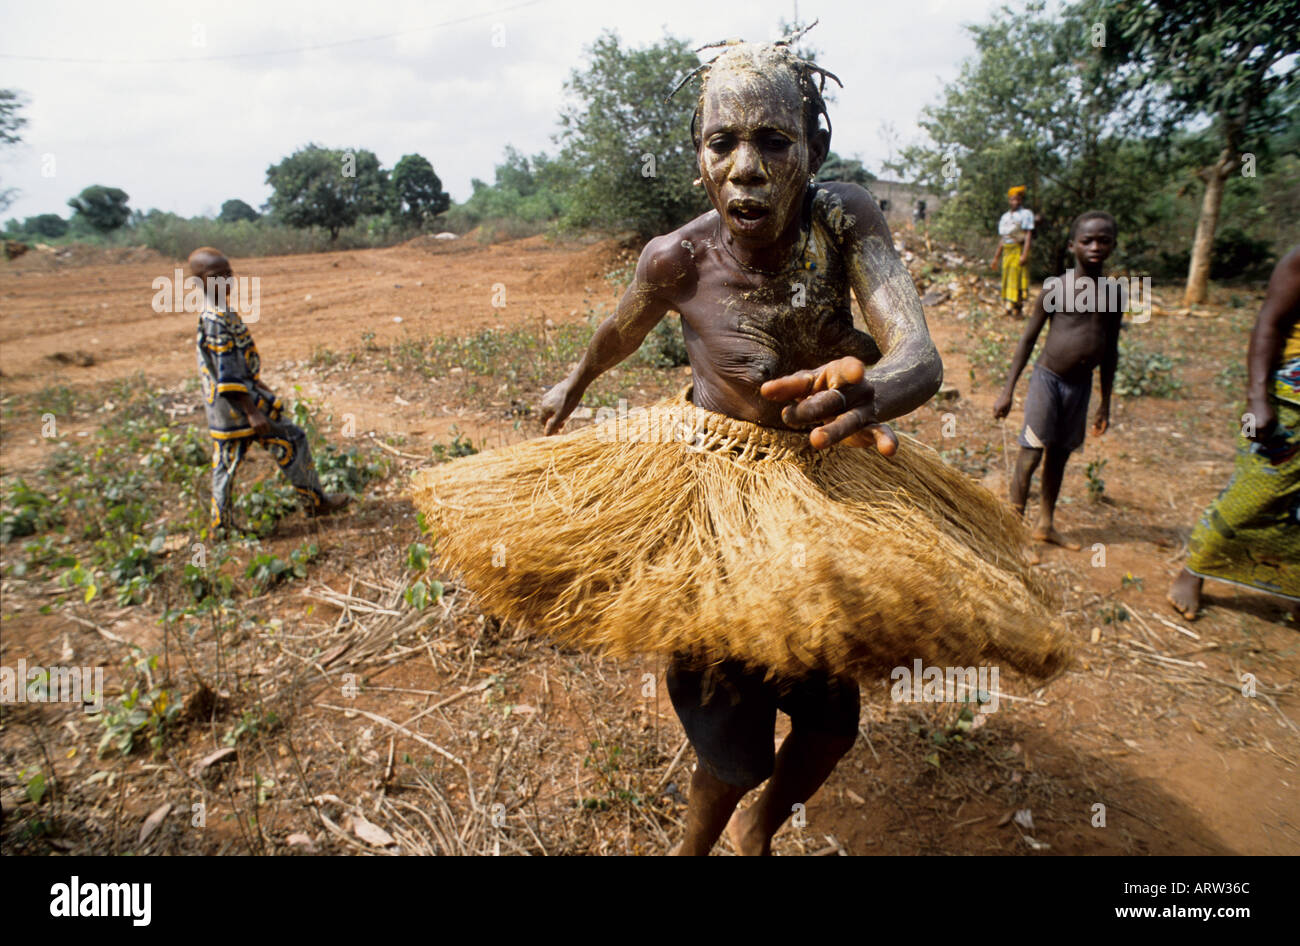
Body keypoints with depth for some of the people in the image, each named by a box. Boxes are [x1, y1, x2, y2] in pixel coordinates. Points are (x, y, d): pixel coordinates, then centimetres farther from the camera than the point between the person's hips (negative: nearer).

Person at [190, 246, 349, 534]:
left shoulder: (223, 311, 11)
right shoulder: (214, 319, -20)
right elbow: (227, 373, -24)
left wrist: (260, 386, 30)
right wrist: (252, 412, -26)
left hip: (222, 404, 10)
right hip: (237, 399, -10)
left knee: (225, 461, 13)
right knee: (291, 440, 1)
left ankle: (221, 525, 21)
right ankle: (316, 501, 12)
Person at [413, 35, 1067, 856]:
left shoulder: (846, 218, -16)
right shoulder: (677, 259, -19)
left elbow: (920, 358, -27)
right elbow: (622, 333, 3)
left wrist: (869, 391, -51)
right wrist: (573, 385, 23)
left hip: (828, 489, 4)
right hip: (714, 489, -3)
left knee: (832, 722, 14)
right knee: (738, 746, 1)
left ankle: (759, 834, 47)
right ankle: (696, 845, 38)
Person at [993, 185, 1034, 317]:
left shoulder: (1026, 214, 0)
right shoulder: (1004, 217, 18)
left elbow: (1028, 235, -9)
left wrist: (1024, 254, -19)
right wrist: (996, 257, 17)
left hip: (1019, 250, -6)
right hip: (1007, 251, 6)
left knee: (1017, 278, -11)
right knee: (1006, 278, 4)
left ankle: (1017, 307, -12)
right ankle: (1007, 305, 10)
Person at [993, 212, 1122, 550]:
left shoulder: (1115, 297, 4)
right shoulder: (1056, 288, -9)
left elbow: (1110, 352, 12)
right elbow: (1028, 338, -6)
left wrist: (1105, 403, 14)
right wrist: (1008, 390, -10)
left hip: (1081, 385, 5)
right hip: (1048, 379, -5)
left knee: (1059, 455, 15)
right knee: (1031, 454, -5)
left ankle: (1046, 524, 27)